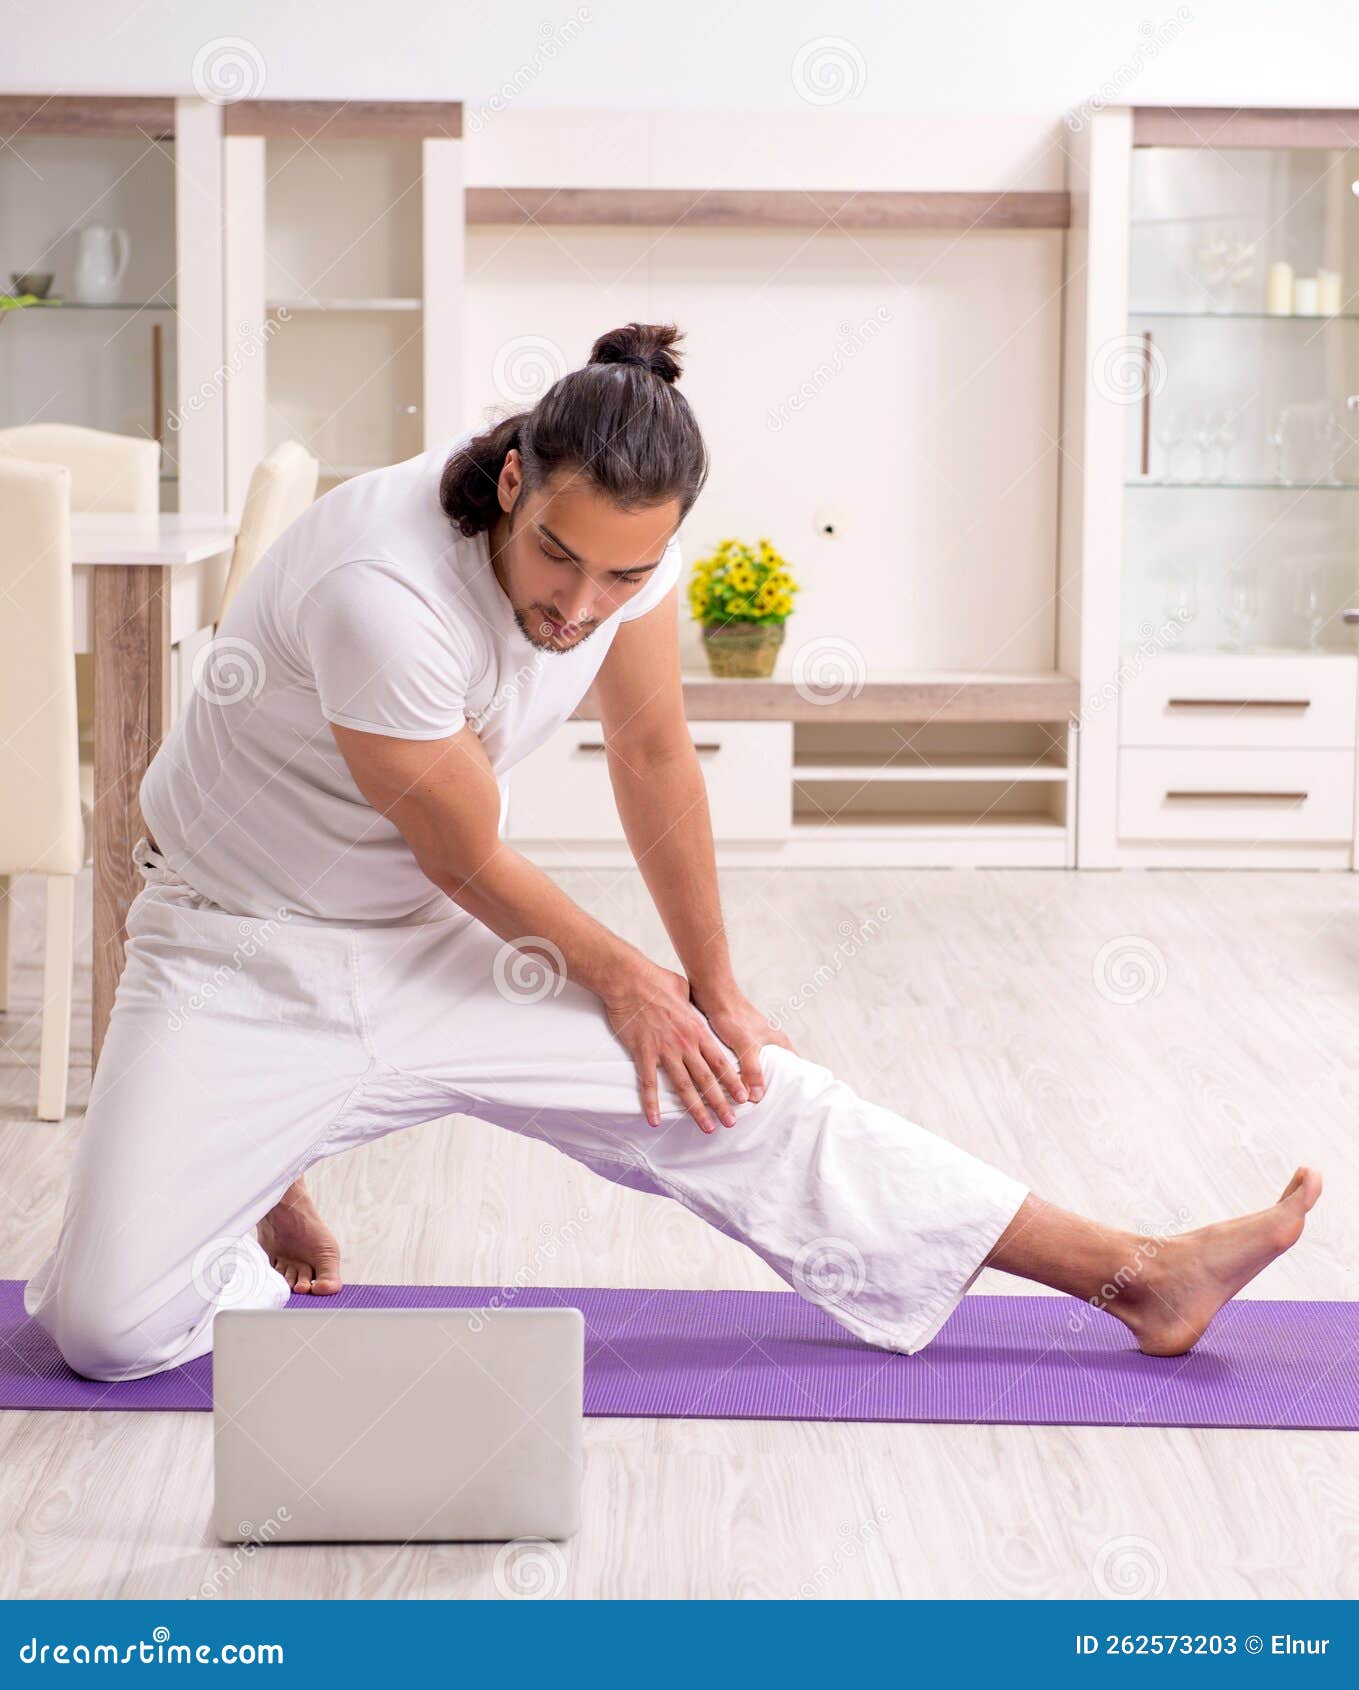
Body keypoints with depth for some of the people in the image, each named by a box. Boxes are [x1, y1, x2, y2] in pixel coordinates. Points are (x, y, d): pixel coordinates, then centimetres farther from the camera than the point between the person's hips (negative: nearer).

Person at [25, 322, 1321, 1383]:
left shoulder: (626, 541, -14)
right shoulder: (380, 590, -35)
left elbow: (652, 754, 2)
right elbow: (469, 861, -20)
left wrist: (715, 991, 10)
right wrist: (625, 983, -4)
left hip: (434, 942, 5)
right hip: (239, 954, -5)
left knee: (748, 1102, -5)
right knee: (109, 1326, -17)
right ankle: (258, 1202, 15)